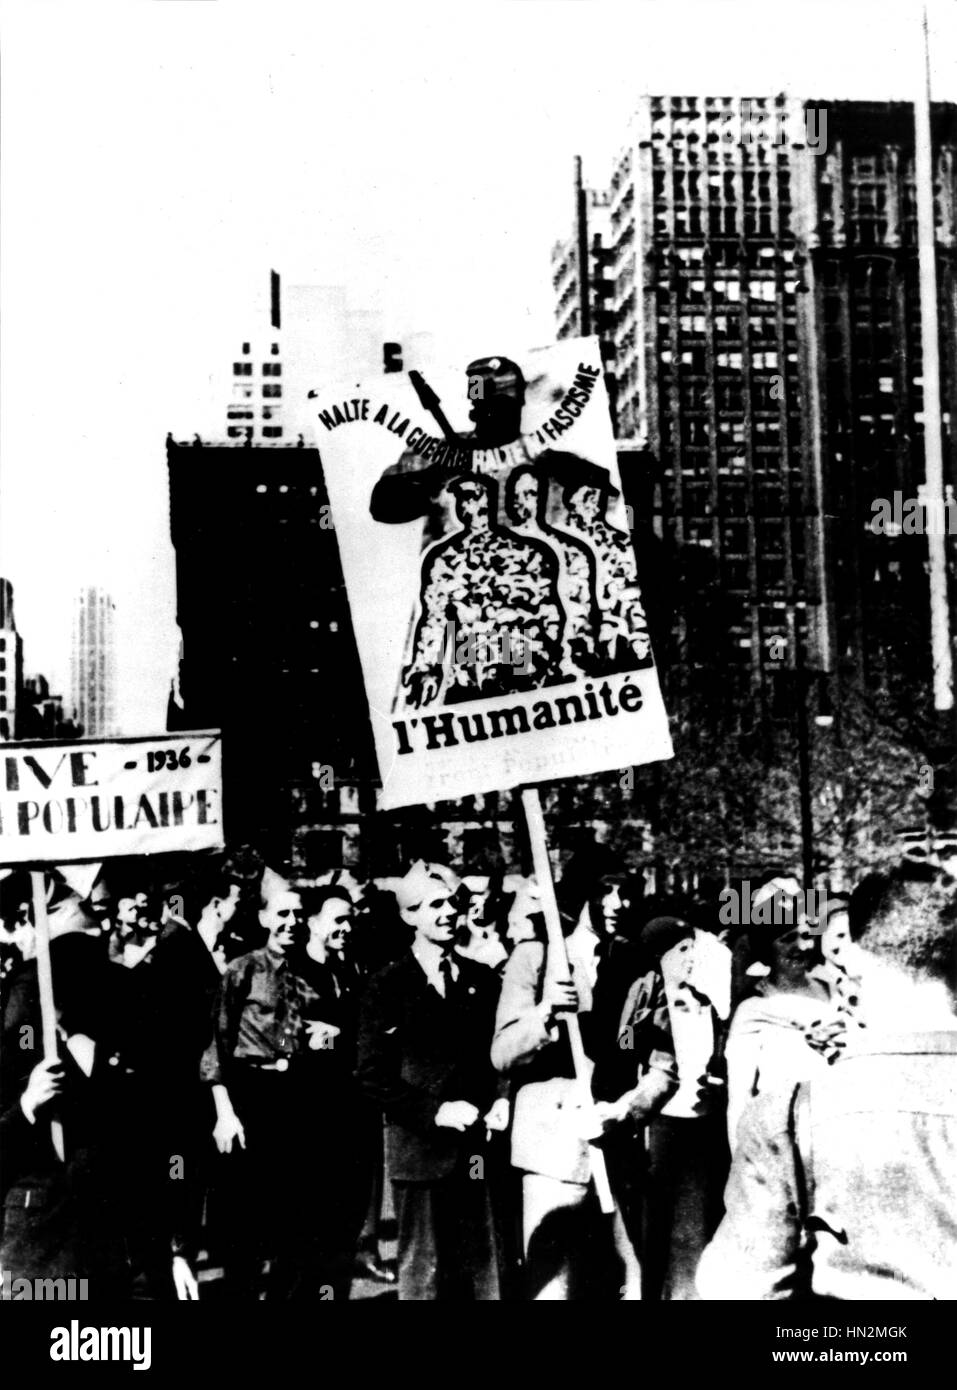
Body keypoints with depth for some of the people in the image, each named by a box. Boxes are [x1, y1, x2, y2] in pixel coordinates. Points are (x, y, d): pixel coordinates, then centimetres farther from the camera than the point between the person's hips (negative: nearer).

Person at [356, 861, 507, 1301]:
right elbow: (373, 1076, -5)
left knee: (482, 1270, 7)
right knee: (423, 1270, 3)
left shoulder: (482, 980, 12)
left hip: (478, 1150, 4)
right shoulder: (388, 986, -1)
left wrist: (500, 1101, -2)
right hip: (420, 1149, -4)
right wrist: (435, 1111, -14)